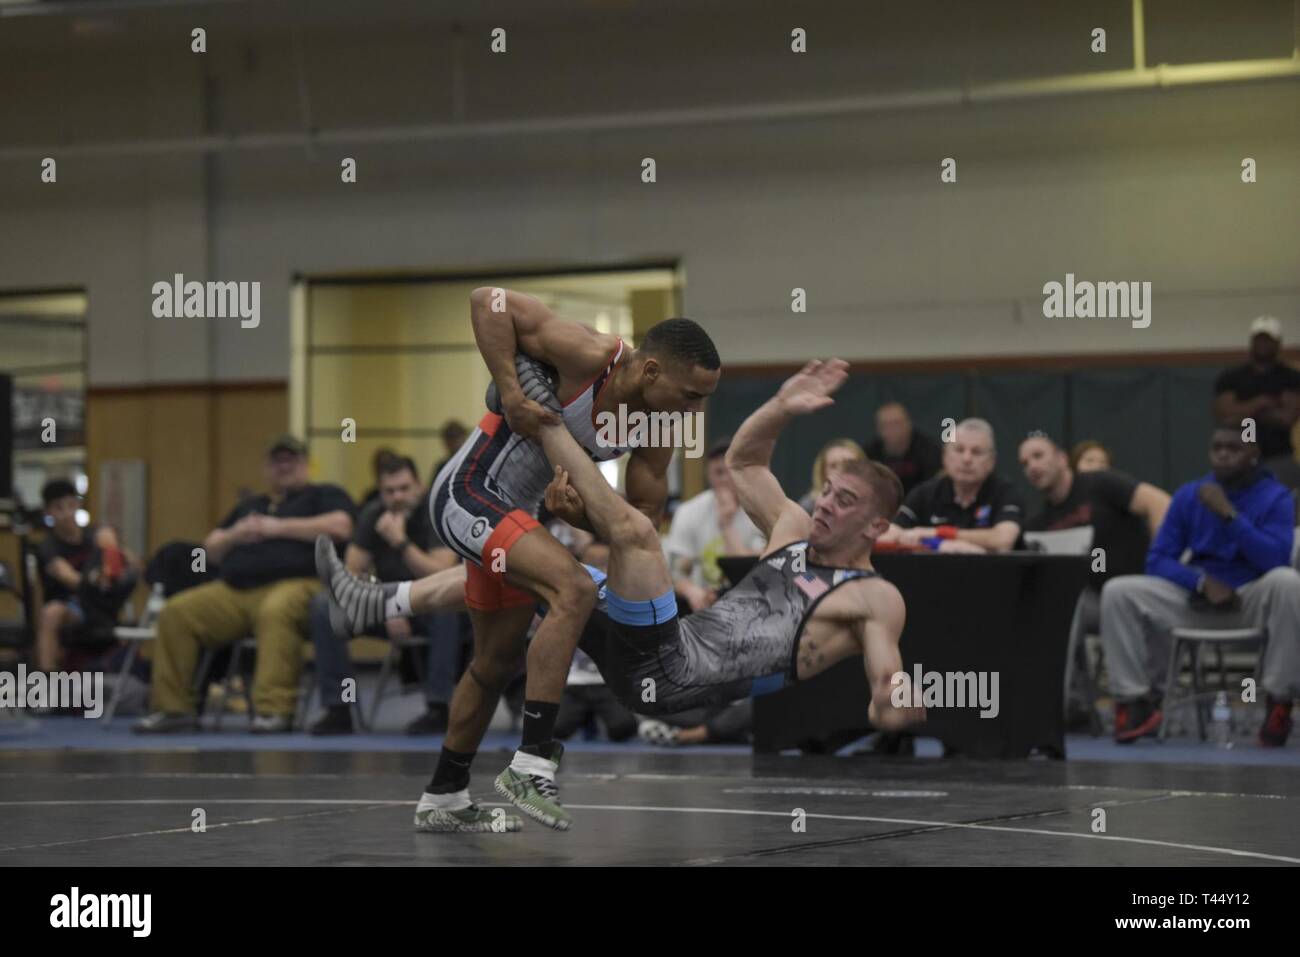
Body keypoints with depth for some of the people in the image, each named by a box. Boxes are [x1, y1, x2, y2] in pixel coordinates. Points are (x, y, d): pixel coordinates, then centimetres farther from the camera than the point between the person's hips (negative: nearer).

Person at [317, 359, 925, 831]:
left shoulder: (877, 600, 0)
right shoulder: (793, 532, 20)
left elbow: (886, 713, -8)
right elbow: (741, 461, 28)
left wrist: (899, 705, -32)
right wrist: (782, 409, 11)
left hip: (673, 676, -8)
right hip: (650, 660, 8)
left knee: (635, 529, -25)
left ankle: (544, 421, -9)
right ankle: (376, 604, 15)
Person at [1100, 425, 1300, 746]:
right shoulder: (1189, 496, 5)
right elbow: (1157, 560, 1)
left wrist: (1229, 514, -26)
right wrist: (1202, 581, -17)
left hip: (1252, 600, -3)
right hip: (1197, 598, 3)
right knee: (1117, 591, -17)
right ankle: (1134, 700, -14)